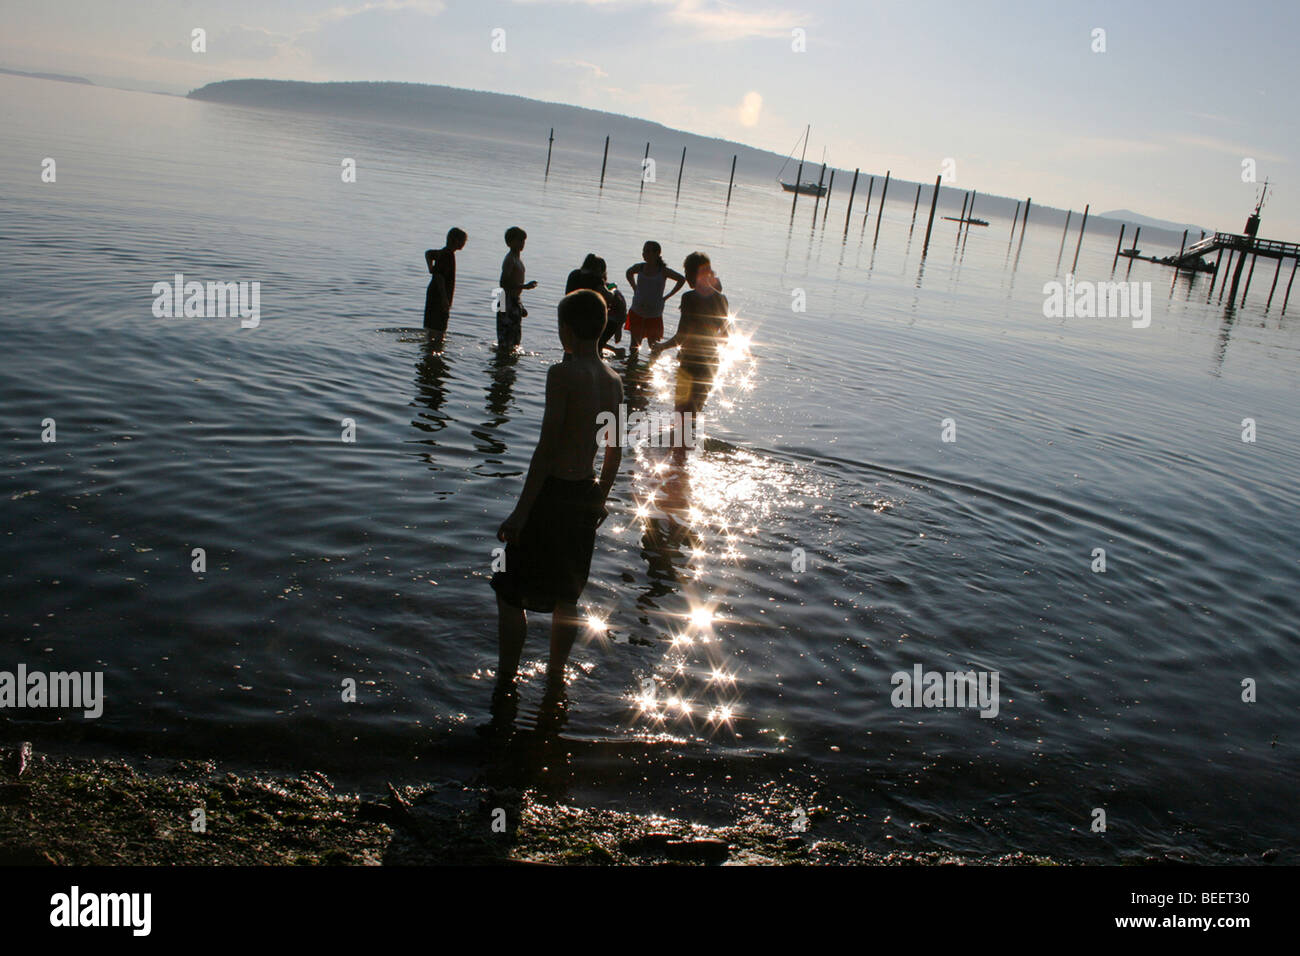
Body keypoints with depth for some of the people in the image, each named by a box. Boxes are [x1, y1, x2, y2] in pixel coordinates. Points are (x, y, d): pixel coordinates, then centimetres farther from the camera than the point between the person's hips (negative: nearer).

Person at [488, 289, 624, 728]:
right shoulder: (613, 381, 5)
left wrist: (521, 510, -18)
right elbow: (615, 450, 12)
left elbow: (547, 446, -21)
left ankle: (505, 692, 12)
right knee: (567, 597, 17)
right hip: (587, 495, 7)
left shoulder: (563, 372, -17)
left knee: (511, 593, 6)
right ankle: (554, 687, 28)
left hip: (553, 493, -7)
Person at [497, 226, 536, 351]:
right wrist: (525, 286, -28)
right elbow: (503, 283, -24)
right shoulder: (509, 260, -15)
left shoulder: (518, 259, 15)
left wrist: (521, 307, 22)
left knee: (516, 336, 16)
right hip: (508, 301, -10)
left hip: (515, 300, 10)